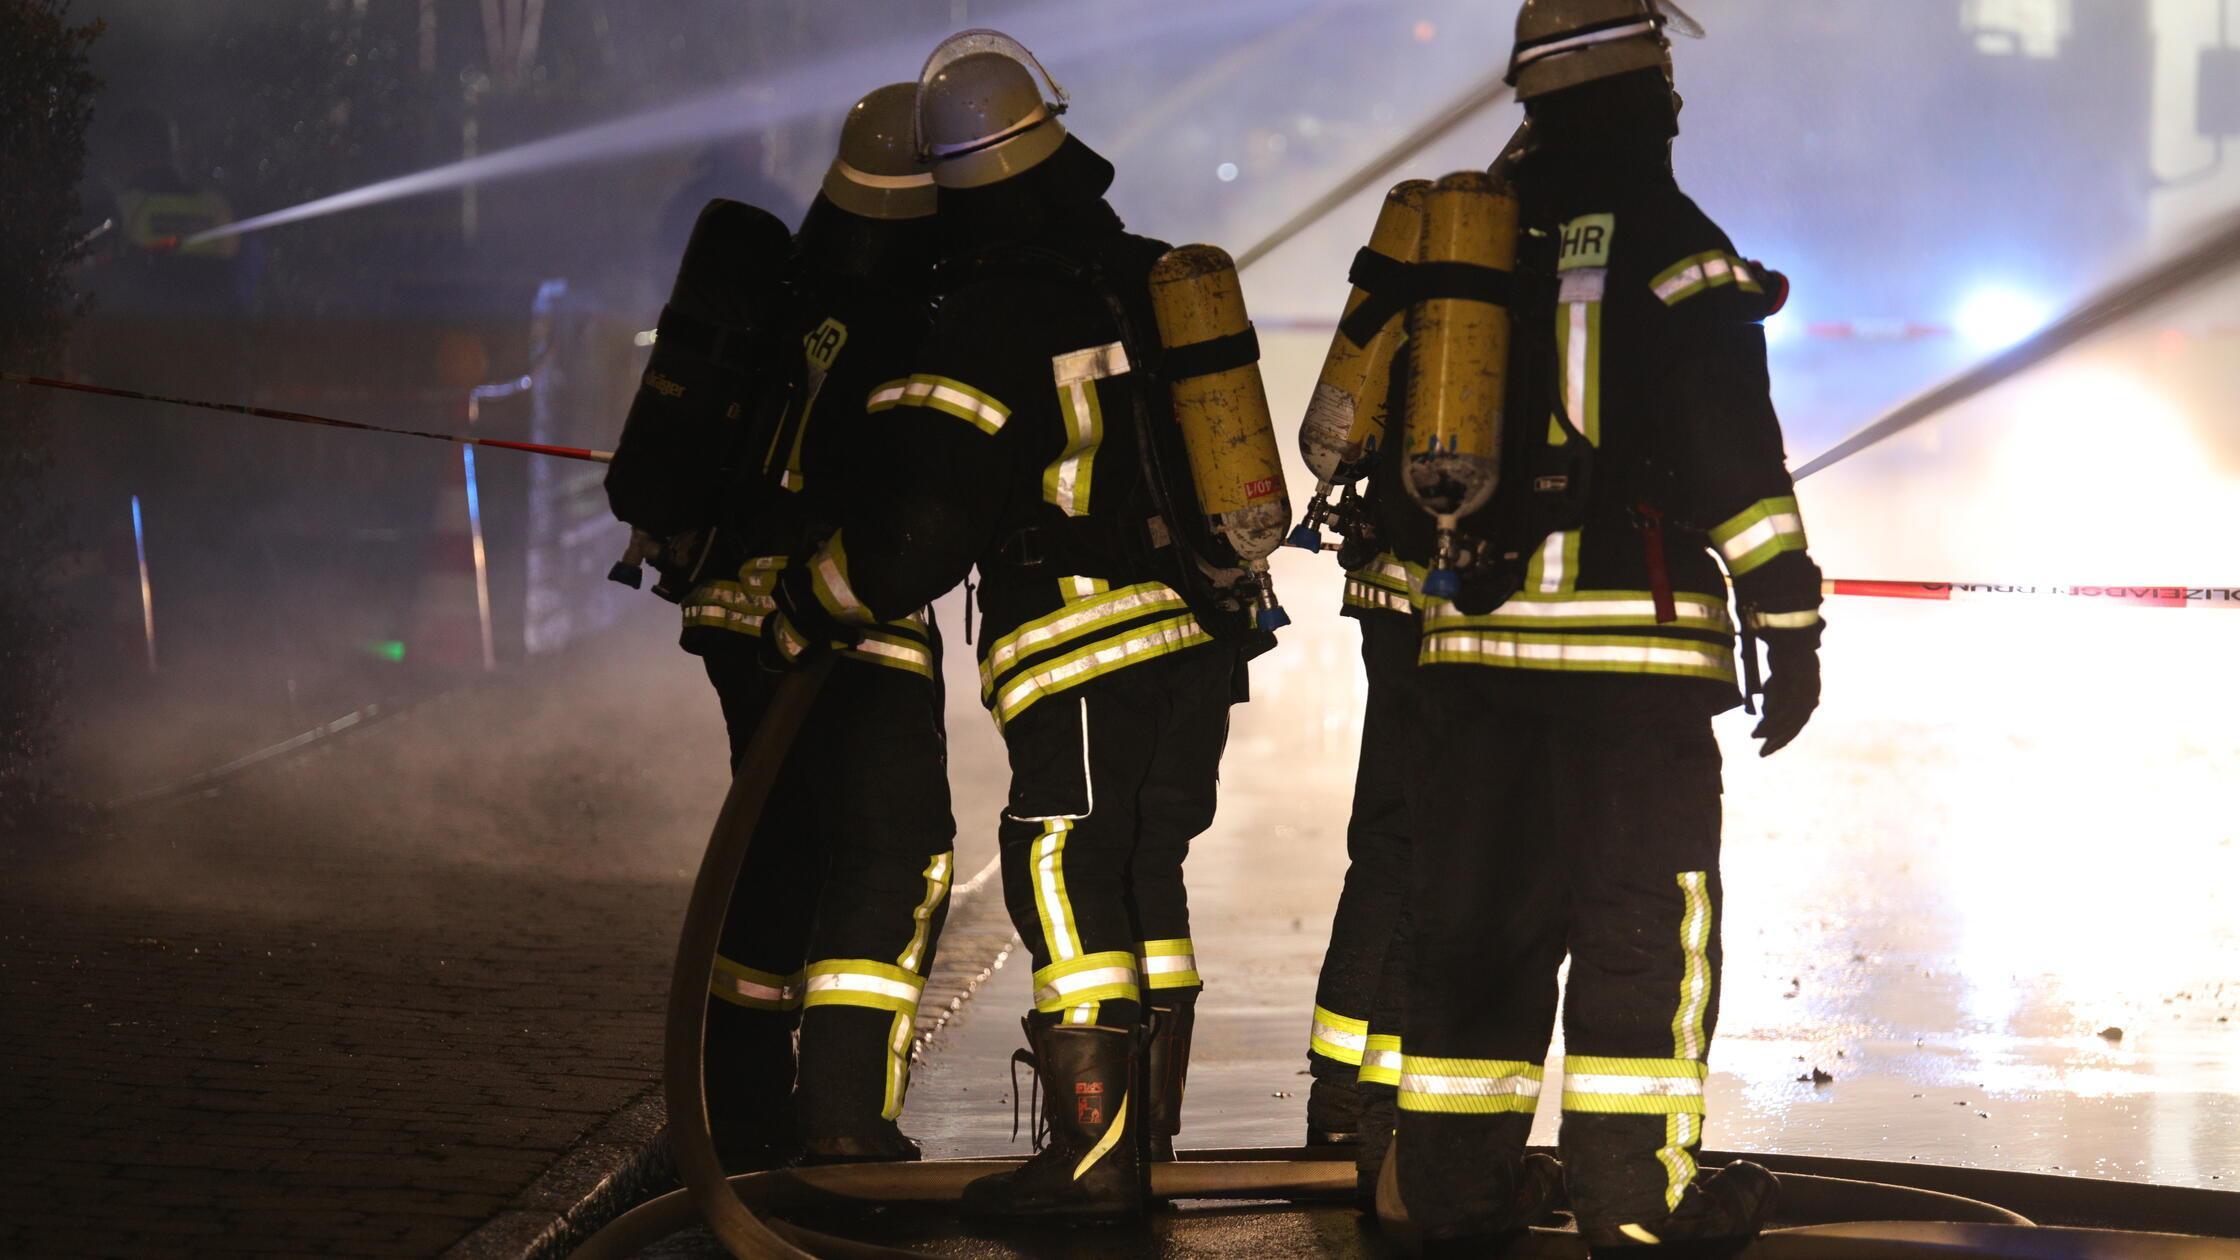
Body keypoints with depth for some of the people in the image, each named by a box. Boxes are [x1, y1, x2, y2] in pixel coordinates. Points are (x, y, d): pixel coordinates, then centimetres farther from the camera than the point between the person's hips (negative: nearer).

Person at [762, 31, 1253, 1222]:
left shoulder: (986, 329, -13)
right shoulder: (1151, 279, 7)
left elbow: (923, 534, -14)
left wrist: (802, 605, 0)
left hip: (1084, 654, -7)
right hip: (1200, 639, 7)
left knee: (1067, 887, -1)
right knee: (1144, 877, 15)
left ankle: (1093, 1149, 0)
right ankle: (1148, 1132, 21)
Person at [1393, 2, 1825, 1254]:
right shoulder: (1671, 244, -9)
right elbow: (1734, 445, -14)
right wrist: (1791, 619, -11)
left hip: (1476, 635, 6)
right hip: (1637, 639, -6)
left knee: (1480, 909, 10)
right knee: (1647, 915, 0)